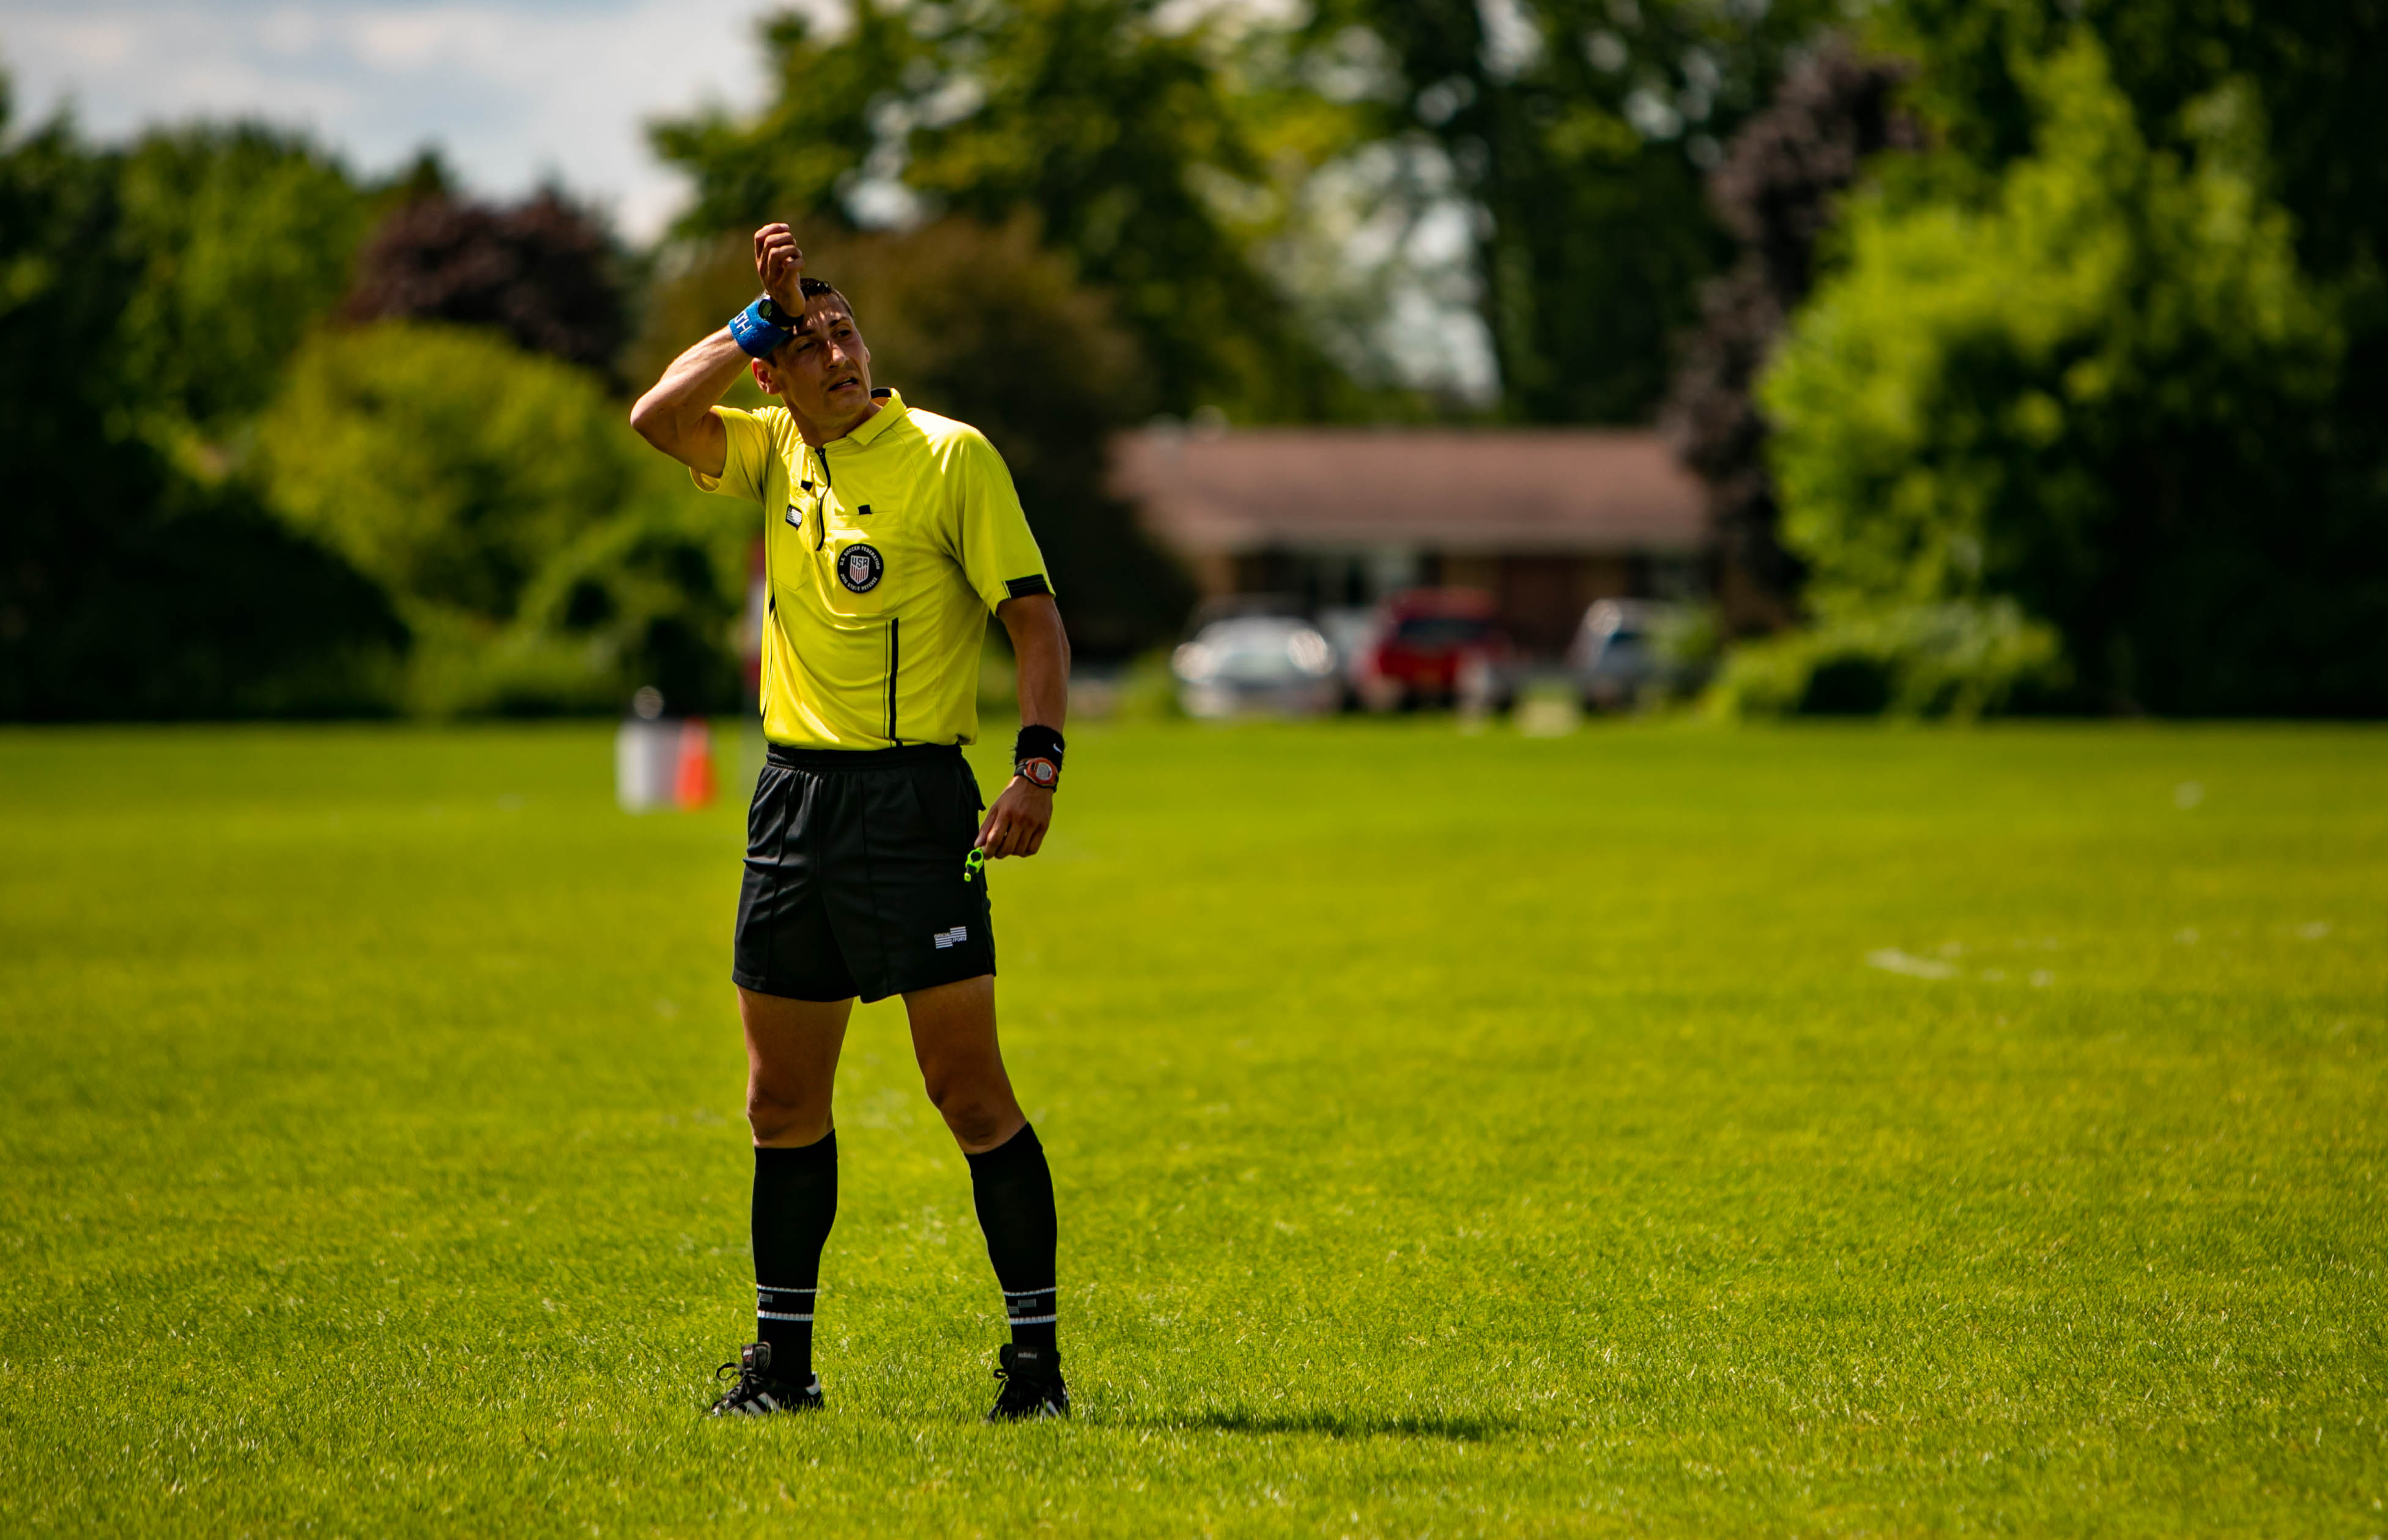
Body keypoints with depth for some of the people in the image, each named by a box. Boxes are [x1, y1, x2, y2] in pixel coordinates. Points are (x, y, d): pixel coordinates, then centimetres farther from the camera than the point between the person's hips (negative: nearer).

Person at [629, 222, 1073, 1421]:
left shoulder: (949, 456, -5)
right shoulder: (775, 454, 10)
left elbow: (1035, 614, -7)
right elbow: (656, 417, -4)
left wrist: (1038, 766, -17)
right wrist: (761, 320, -2)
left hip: (913, 796, -5)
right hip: (793, 791, 5)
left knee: (968, 1087, -8)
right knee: (784, 1098, 9)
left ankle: (1036, 1354, -3)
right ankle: (782, 1357, 18)